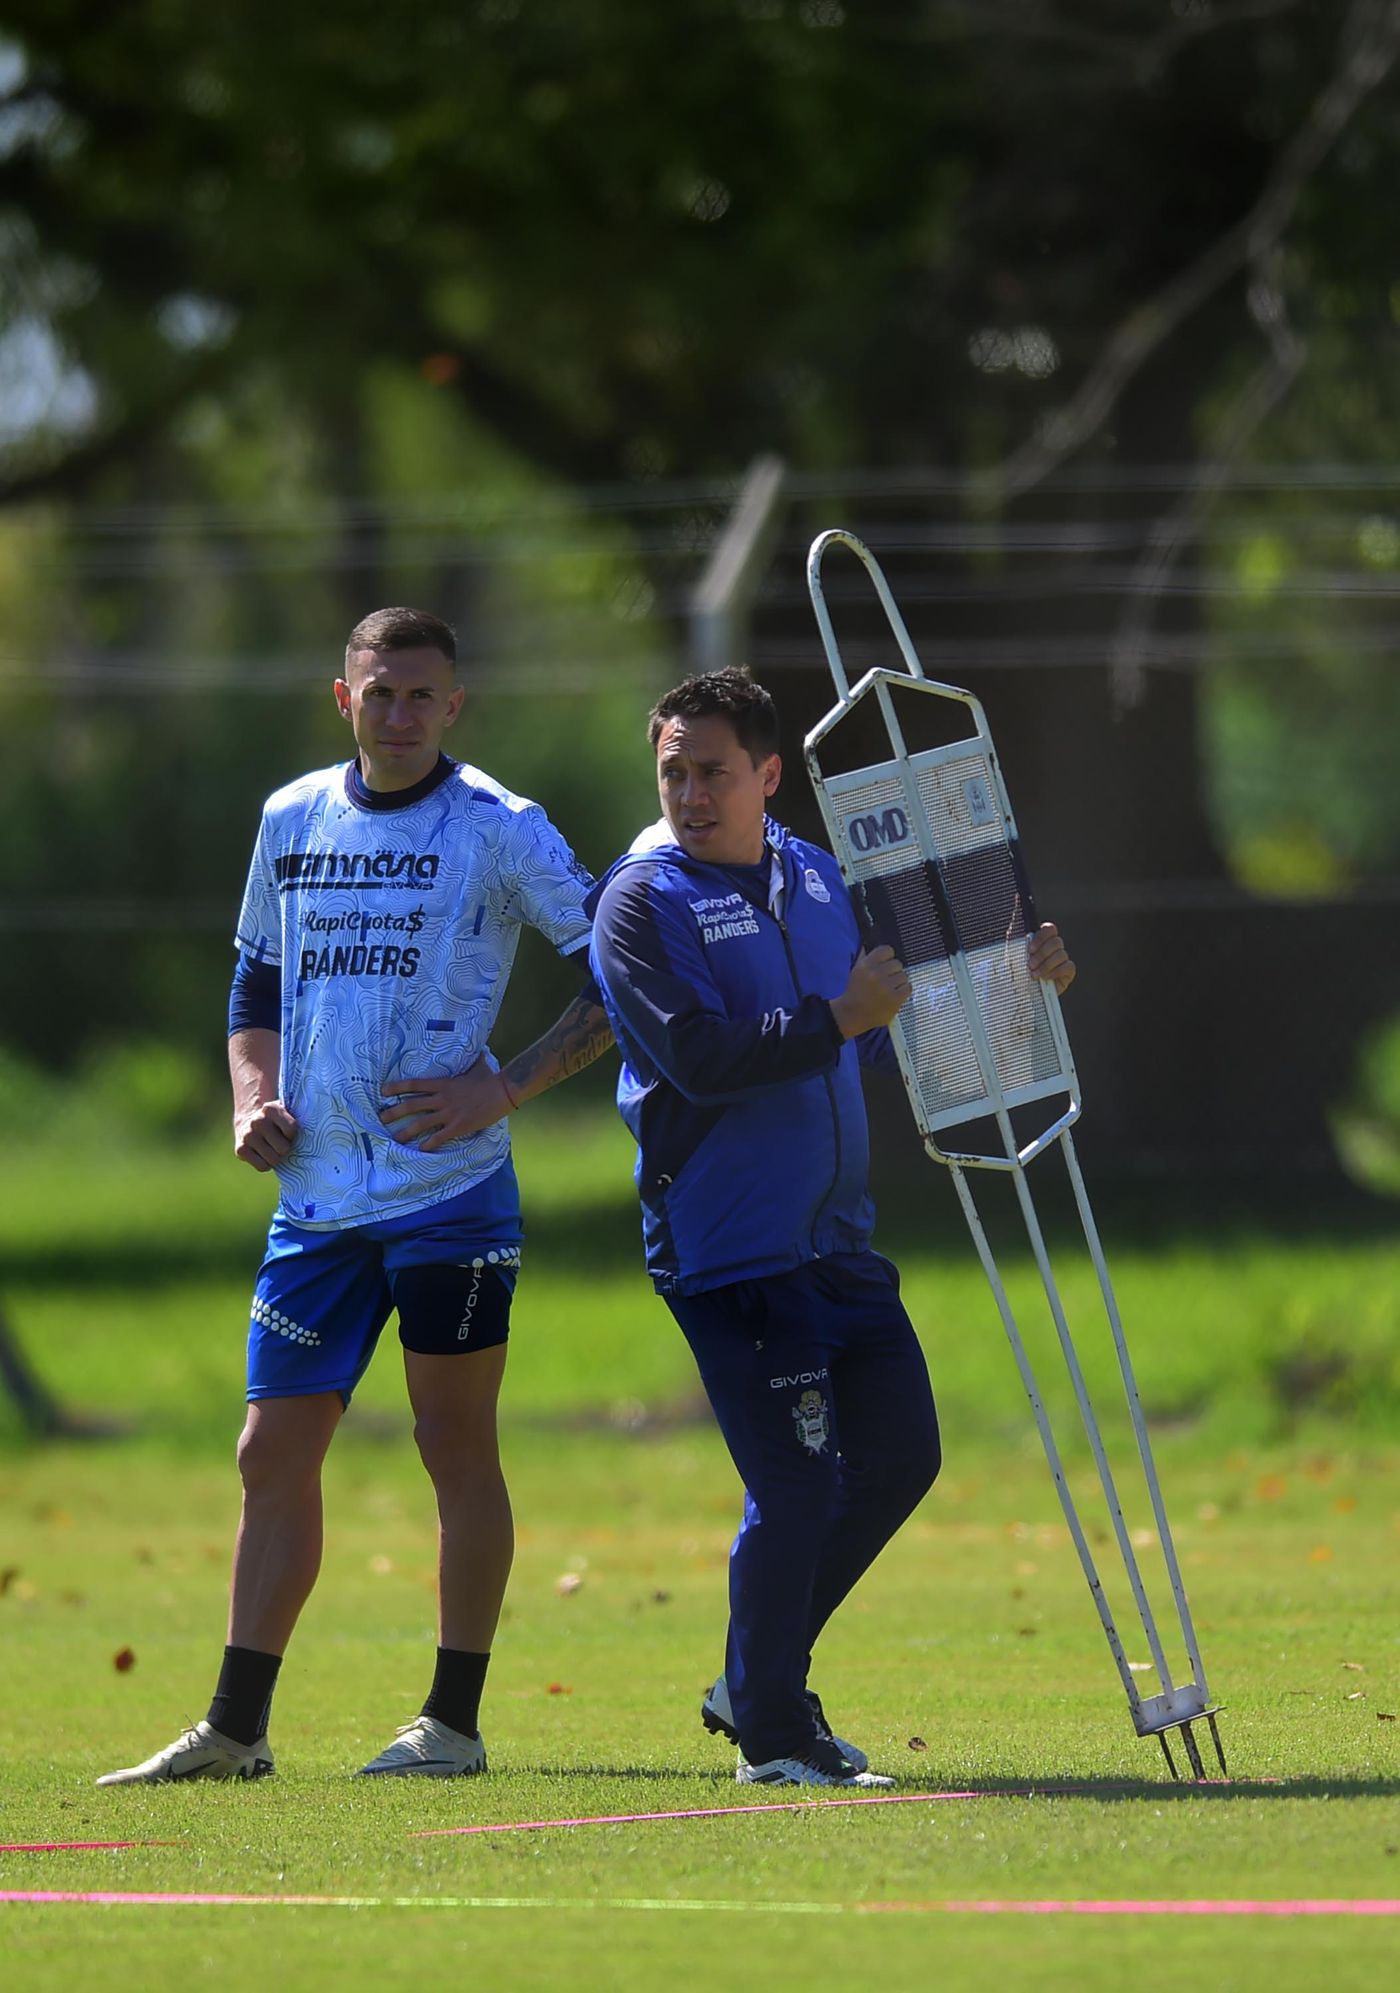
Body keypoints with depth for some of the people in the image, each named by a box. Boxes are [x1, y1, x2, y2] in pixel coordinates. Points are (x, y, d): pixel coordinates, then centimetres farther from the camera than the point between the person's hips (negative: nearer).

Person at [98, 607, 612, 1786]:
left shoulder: (501, 830, -4)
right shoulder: (292, 821, 11)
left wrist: (505, 1087, -12)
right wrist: (253, 1098, 6)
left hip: (449, 1191, -5)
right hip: (316, 1197, 5)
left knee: (457, 1447, 0)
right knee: (274, 1455, 4)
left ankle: (454, 1723, 6)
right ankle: (235, 1730, 9)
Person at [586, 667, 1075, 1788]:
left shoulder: (821, 878, 13)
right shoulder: (642, 901, -7)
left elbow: (891, 1033, 25)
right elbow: (702, 1056, -19)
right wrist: (837, 1021, -20)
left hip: (836, 1235, 8)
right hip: (728, 1250, -8)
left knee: (900, 1457, 10)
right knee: (795, 1487, -9)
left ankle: (759, 1684, 23)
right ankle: (771, 1736, 5)